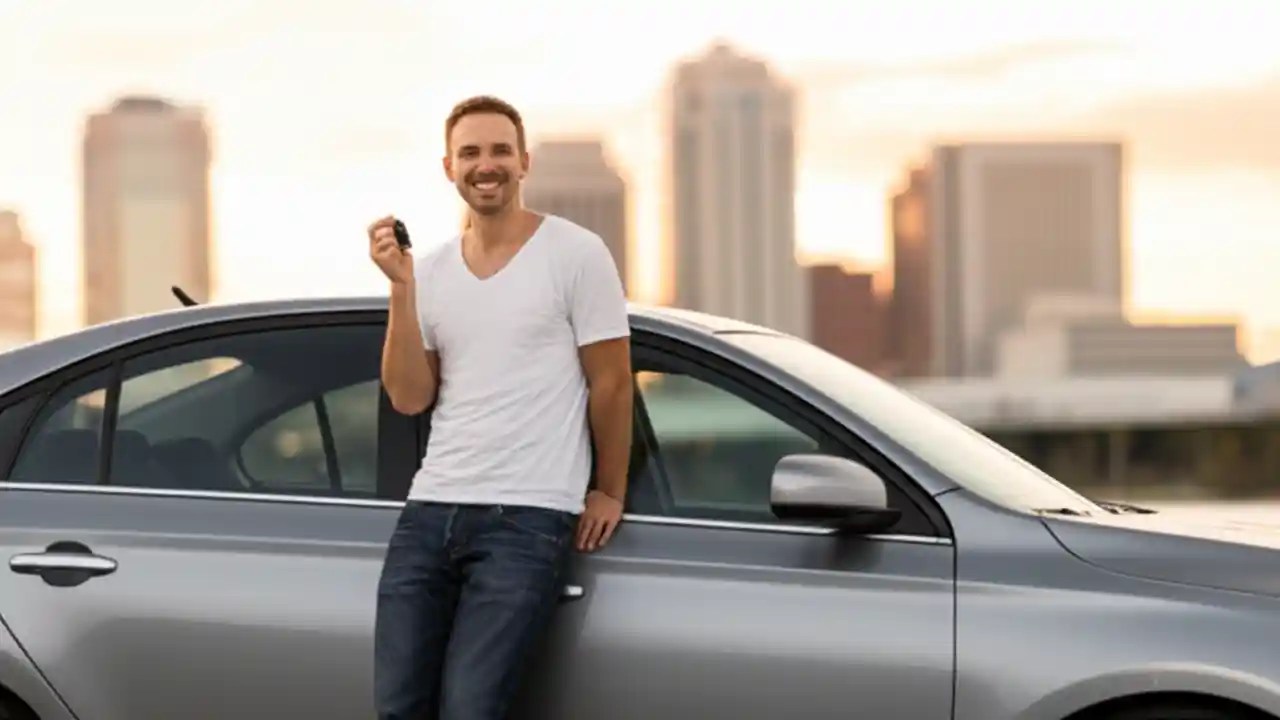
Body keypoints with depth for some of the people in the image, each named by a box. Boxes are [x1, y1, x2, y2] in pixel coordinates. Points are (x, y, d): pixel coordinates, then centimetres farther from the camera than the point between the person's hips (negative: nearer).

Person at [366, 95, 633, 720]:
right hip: (430, 510, 5)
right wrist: (401, 285, -5)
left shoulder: (575, 254, -4)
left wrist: (609, 494, 4)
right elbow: (410, 398, 2)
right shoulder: (431, 270, 10)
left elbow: (611, 382, 0)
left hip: (528, 518, -5)